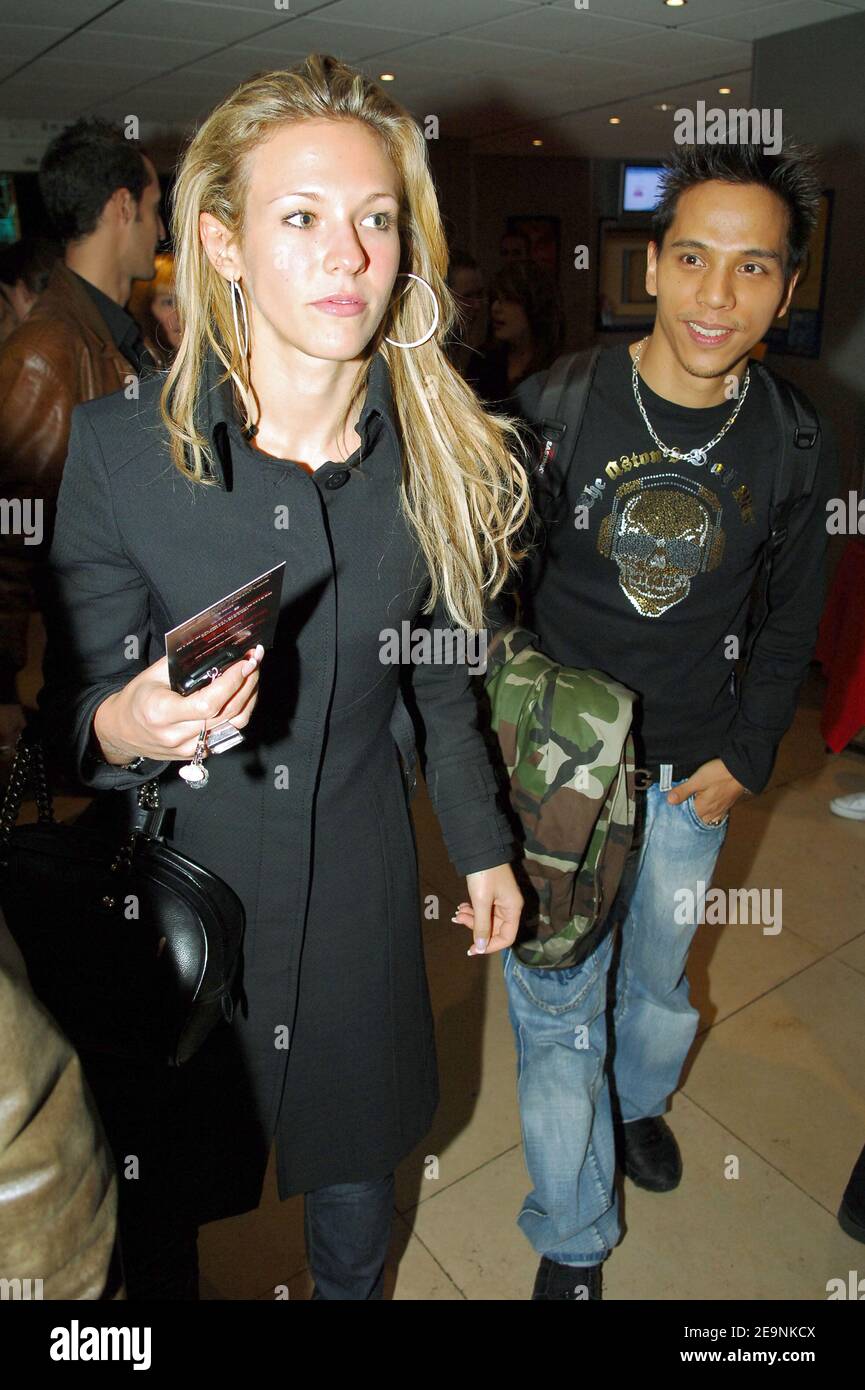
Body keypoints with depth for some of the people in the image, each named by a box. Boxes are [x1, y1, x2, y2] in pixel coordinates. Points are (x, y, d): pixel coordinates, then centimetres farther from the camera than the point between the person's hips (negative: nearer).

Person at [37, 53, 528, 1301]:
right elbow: (71, 707, -8)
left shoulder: (442, 452, -7)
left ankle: (350, 1287, 61)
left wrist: (484, 846, 12)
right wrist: (128, 728, -32)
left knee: (356, 1159, 27)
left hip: (357, 884, 3)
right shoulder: (118, 448, -16)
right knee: (159, 1198, 21)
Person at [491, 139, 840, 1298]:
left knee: (661, 974, 25)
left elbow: (791, 614, 5)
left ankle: (639, 1098, 59)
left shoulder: (799, 443, -7)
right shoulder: (555, 404, -14)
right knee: (556, 1005, 8)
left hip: (694, 771, 3)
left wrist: (748, 756, -1)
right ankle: (572, 1239, 34)